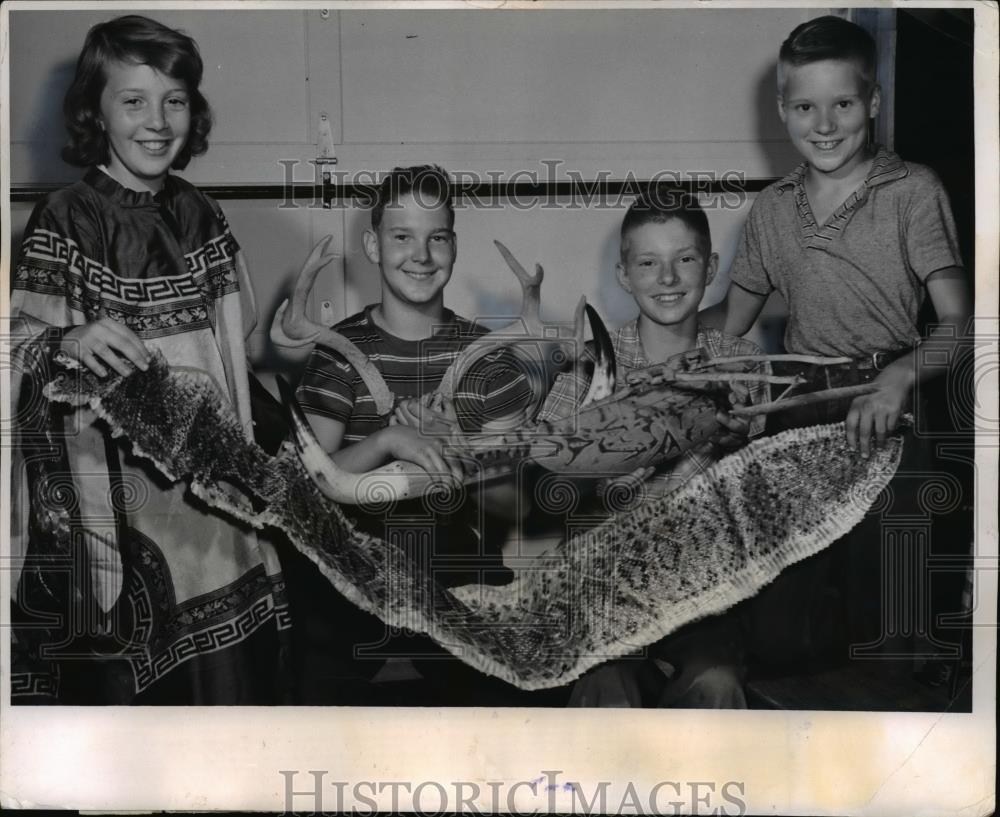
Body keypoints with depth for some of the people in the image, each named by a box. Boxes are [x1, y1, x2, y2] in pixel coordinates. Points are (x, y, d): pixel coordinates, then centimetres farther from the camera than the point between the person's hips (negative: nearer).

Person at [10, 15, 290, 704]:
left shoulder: (200, 215, 8)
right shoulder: (65, 221, -8)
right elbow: (22, 340, -12)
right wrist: (70, 341, -31)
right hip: (110, 476, -4)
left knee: (227, 669, 8)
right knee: (120, 675, -1)